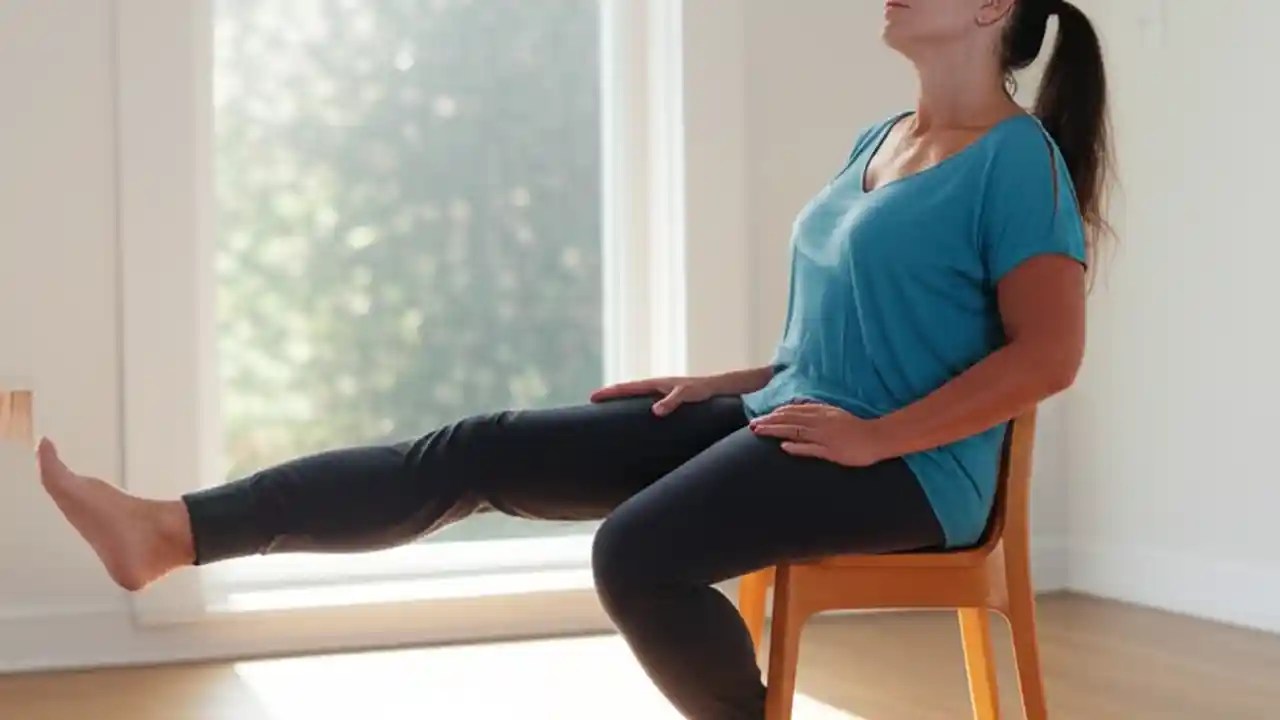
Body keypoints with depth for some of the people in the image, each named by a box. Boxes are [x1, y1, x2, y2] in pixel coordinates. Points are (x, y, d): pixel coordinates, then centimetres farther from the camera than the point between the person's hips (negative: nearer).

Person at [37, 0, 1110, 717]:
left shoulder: (1017, 158, -9)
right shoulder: (879, 141, 17)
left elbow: (1049, 353, -17)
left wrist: (879, 436, -20)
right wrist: (733, 382, 12)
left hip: (906, 470, -8)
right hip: (781, 418, 8)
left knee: (638, 554, -32)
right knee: (480, 451, -4)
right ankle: (171, 531, -8)